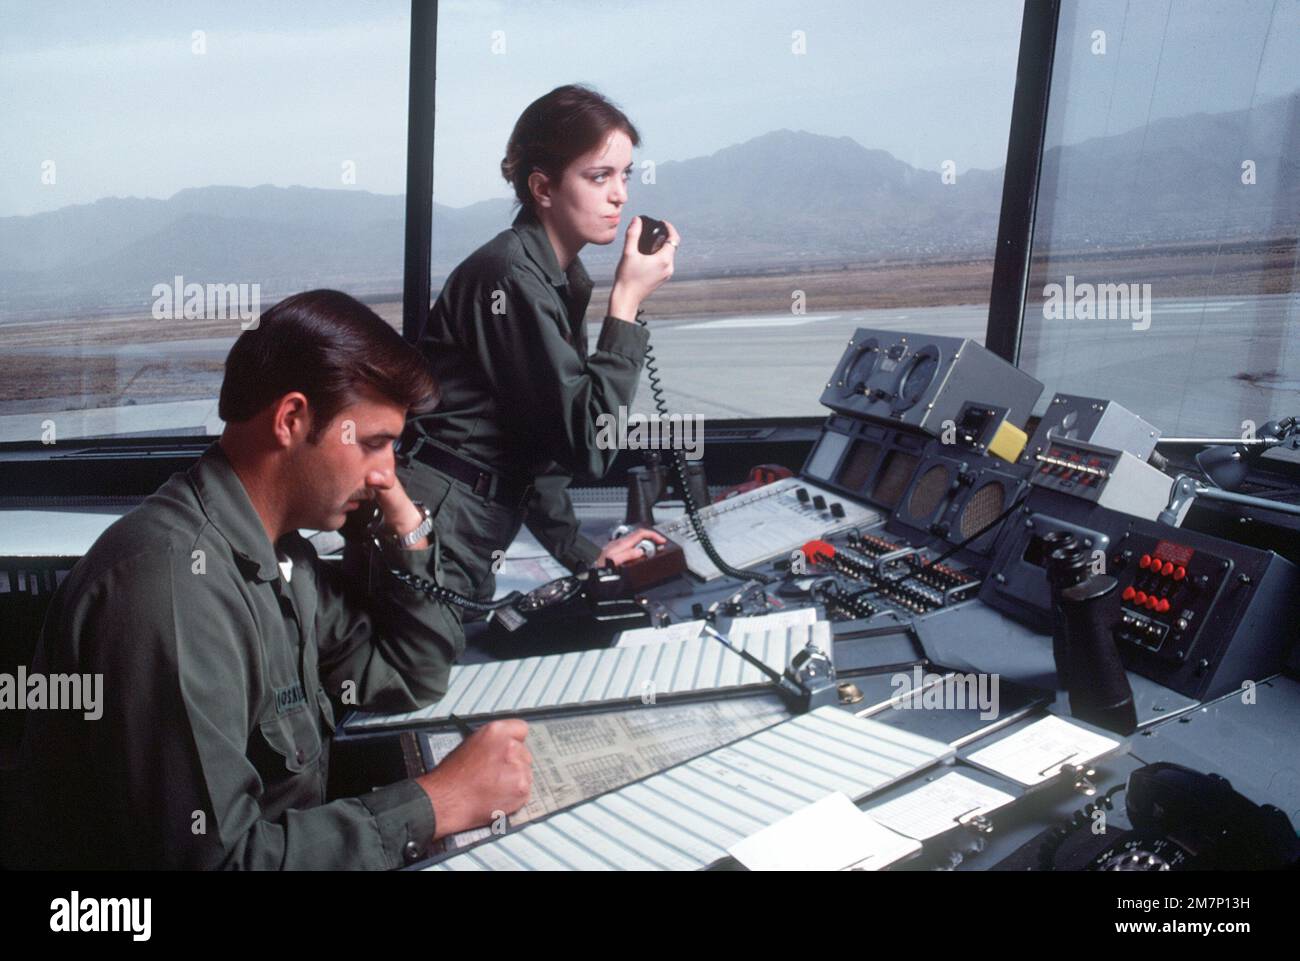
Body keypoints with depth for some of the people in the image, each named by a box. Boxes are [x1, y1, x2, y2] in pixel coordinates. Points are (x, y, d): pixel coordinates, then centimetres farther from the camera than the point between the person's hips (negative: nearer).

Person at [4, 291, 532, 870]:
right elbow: (213, 857, -27)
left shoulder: (277, 551, 1)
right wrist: (438, 805, -21)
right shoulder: (173, 581, -26)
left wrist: (404, 525, -2)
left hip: (275, 838, 7)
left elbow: (409, 678, 9)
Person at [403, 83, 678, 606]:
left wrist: (581, 552, 13)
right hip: (427, 542, -9)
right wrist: (627, 301, -17)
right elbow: (587, 442, -22)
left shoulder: (562, 279, 10)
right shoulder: (511, 279, -19)